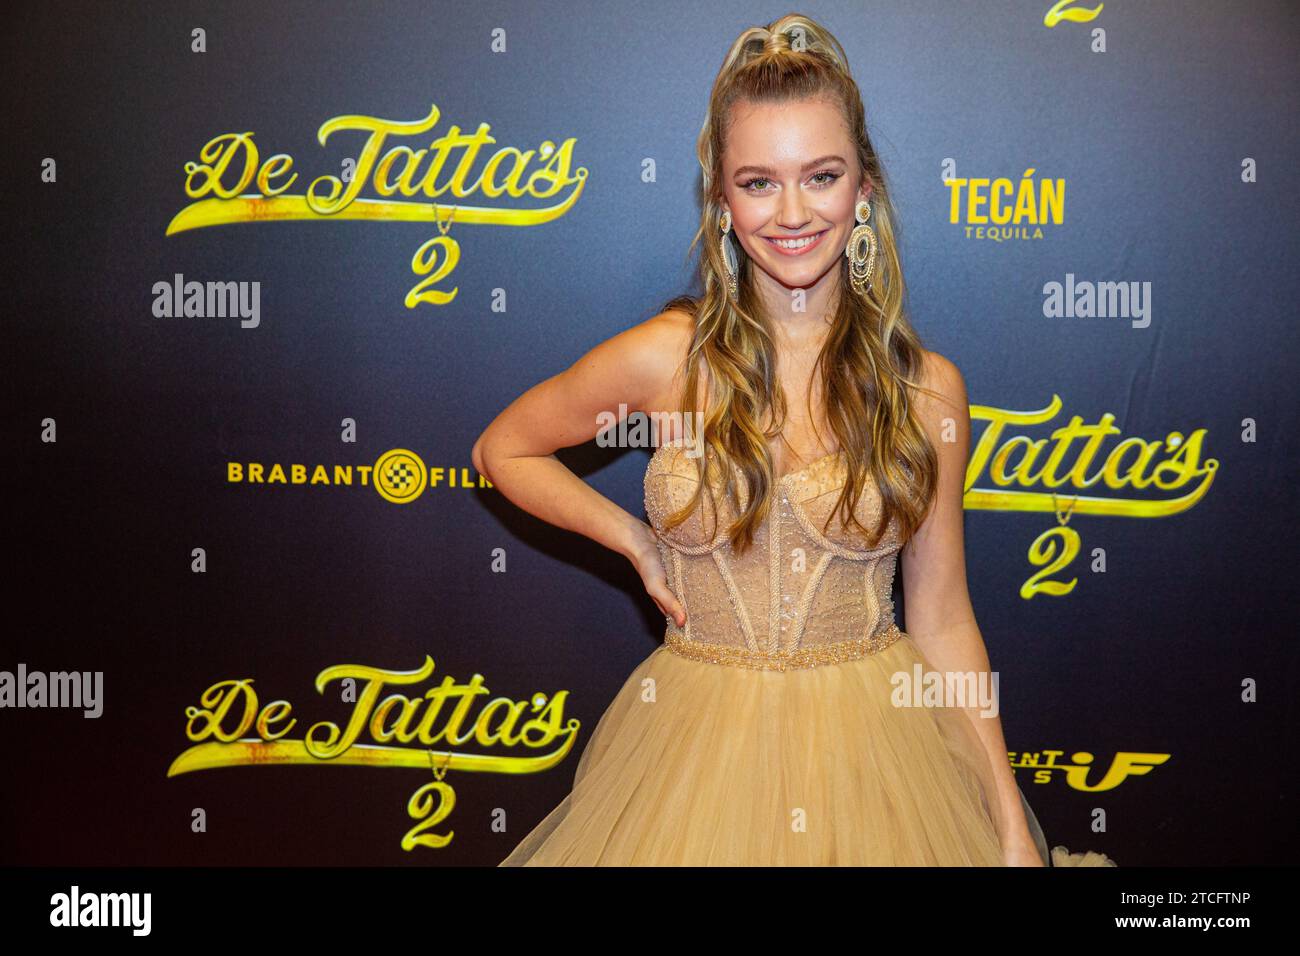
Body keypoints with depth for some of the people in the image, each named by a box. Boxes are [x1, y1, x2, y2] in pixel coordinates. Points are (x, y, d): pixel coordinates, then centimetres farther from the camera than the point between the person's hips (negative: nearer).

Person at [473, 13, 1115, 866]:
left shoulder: (926, 389, -5)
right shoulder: (665, 359, -9)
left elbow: (942, 619, 0)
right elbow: (502, 450, 8)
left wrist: (1013, 830, -1)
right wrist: (636, 541, -1)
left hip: (876, 744, 1)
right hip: (699, 752, 0)